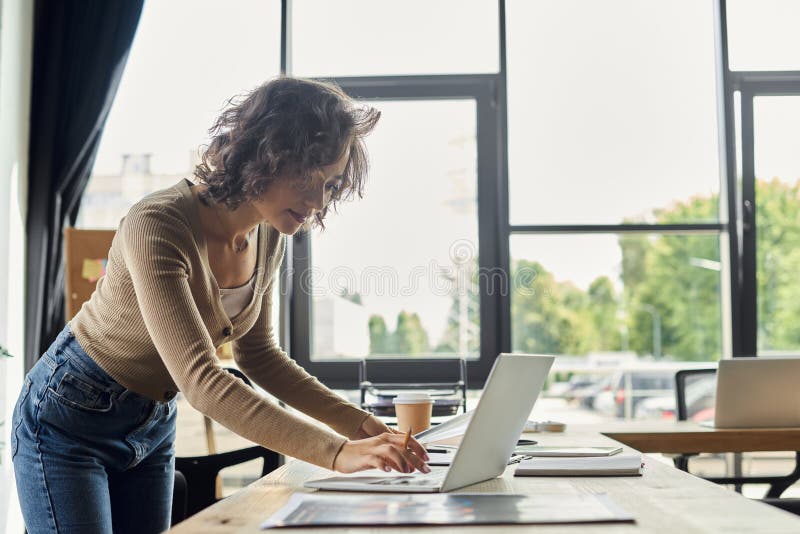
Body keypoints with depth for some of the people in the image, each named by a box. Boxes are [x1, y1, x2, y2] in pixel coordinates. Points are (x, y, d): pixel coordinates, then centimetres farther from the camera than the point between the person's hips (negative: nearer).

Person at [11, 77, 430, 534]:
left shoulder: (268, 237, -7)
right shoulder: (157, 227, -31)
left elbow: (257, 354, 4)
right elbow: (200, 380, -39)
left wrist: (362, 425, -7)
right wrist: (337, 453, -45)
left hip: (154, 426, 7)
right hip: (70, 422, -6)